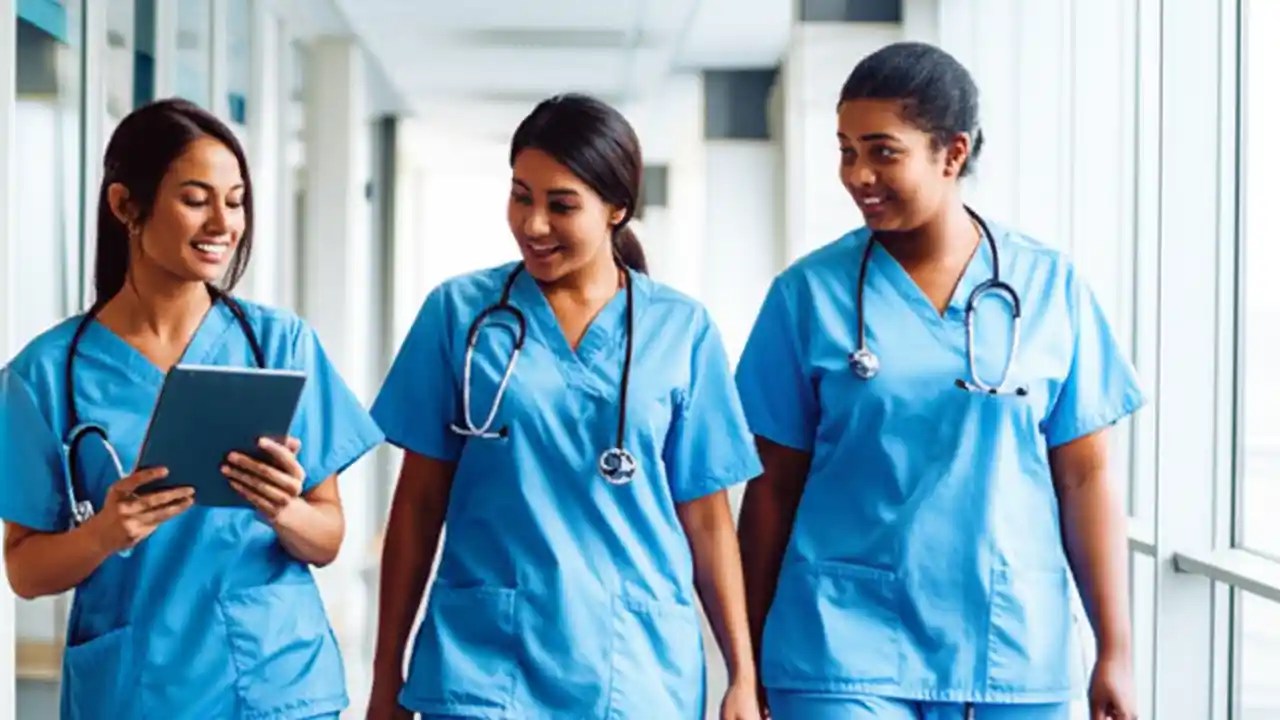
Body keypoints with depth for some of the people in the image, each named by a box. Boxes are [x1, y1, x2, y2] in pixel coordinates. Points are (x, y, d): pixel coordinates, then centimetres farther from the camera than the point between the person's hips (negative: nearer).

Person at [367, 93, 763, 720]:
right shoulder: (460, 311, 1)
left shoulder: (682, 331, 2)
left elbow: (704, 516, 5)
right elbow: (420, 501, 4)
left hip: (637, 666, 1)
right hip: (483, 662, -1)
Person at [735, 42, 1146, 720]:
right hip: (846, 648, -1)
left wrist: (1115, 651, 1)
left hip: (1016, 654, 2)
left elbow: (1084, 476, 3)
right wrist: (750, 660, 3)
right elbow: (774, 486, 2)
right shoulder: (809, 292, -2)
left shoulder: (1050, 285, 0)